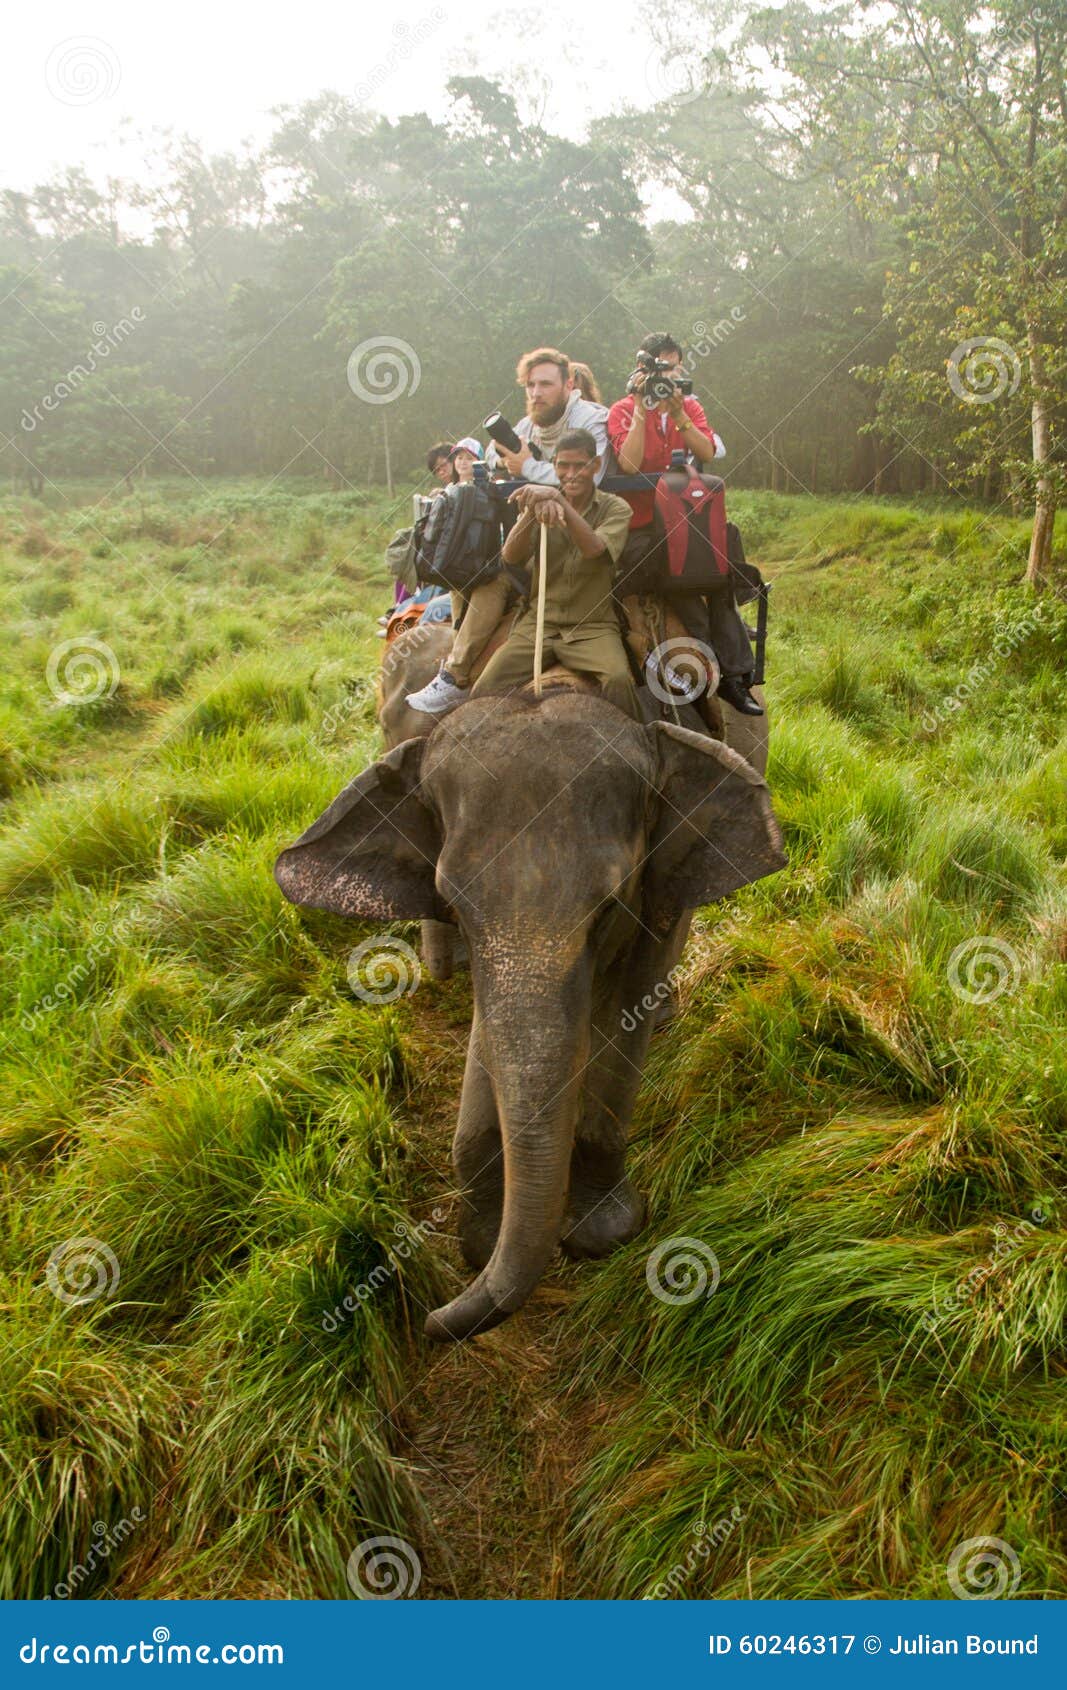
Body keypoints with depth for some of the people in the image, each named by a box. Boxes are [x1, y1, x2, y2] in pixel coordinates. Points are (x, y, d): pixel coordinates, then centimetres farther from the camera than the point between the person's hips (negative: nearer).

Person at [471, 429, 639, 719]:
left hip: (592, 626, -2)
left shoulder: (615, 508, 3)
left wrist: (557, 499, -29)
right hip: (538, 622, 2)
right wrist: (533, 510, -25)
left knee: (618, 680, -33)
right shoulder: (542, 501, 9)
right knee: (485, 690, -20)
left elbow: (595, 549, -20)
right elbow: (510, 557, -7)